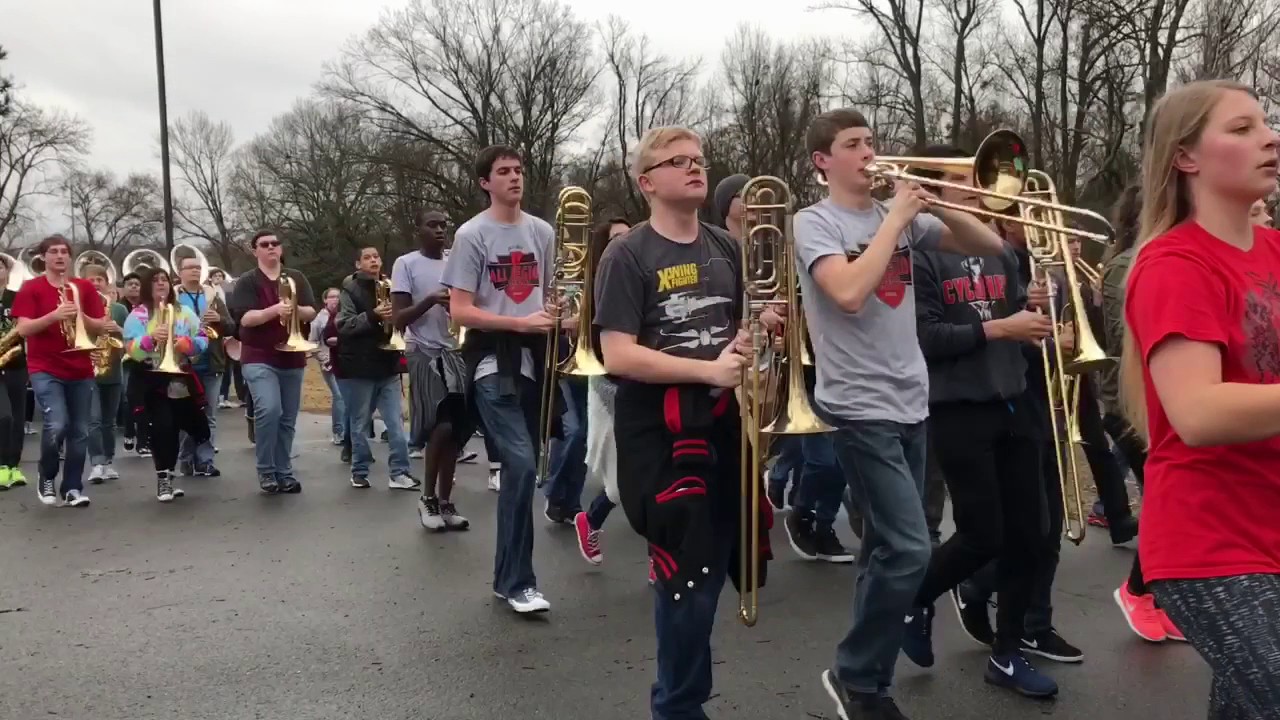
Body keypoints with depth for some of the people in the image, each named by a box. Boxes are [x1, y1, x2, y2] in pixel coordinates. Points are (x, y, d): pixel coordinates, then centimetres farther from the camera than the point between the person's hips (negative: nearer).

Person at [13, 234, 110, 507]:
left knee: (79, 432, 4)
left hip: (81, 370, 4)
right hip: (45, 369, -3)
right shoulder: (31, 288, -1)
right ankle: (47, 477, 6)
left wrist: (80, 316, -14)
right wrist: (54, 315, -23)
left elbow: (100, 328, 5)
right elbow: (23, 329, -10)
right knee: (57, 425, -18)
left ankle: (73, 488, 15)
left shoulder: (84, 287, 8)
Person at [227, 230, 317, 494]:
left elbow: (312, 312, 3)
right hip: (259, 358, -4)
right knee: (268, 410, -21)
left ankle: (284, 472, 18)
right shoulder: (247, 281, -2)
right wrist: (275, 309, -27)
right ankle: (266, 471, -6)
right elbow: (245, 318, -13)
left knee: (288, 419, 8)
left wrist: (296, 309, -18)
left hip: (292, 357, 4)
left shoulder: (297, 278, 9)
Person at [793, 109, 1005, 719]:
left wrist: (940, 206, -6)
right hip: (860, 406, -7)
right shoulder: (815, 221, -7)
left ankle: (868, 668, 29)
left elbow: (991, 246, 10)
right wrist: (897, 216, -15)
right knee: (908, 549, -12)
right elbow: (850, 293, -24)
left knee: (888, 545, 14)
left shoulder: (904, 216, 10)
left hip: (910, 401, 7)